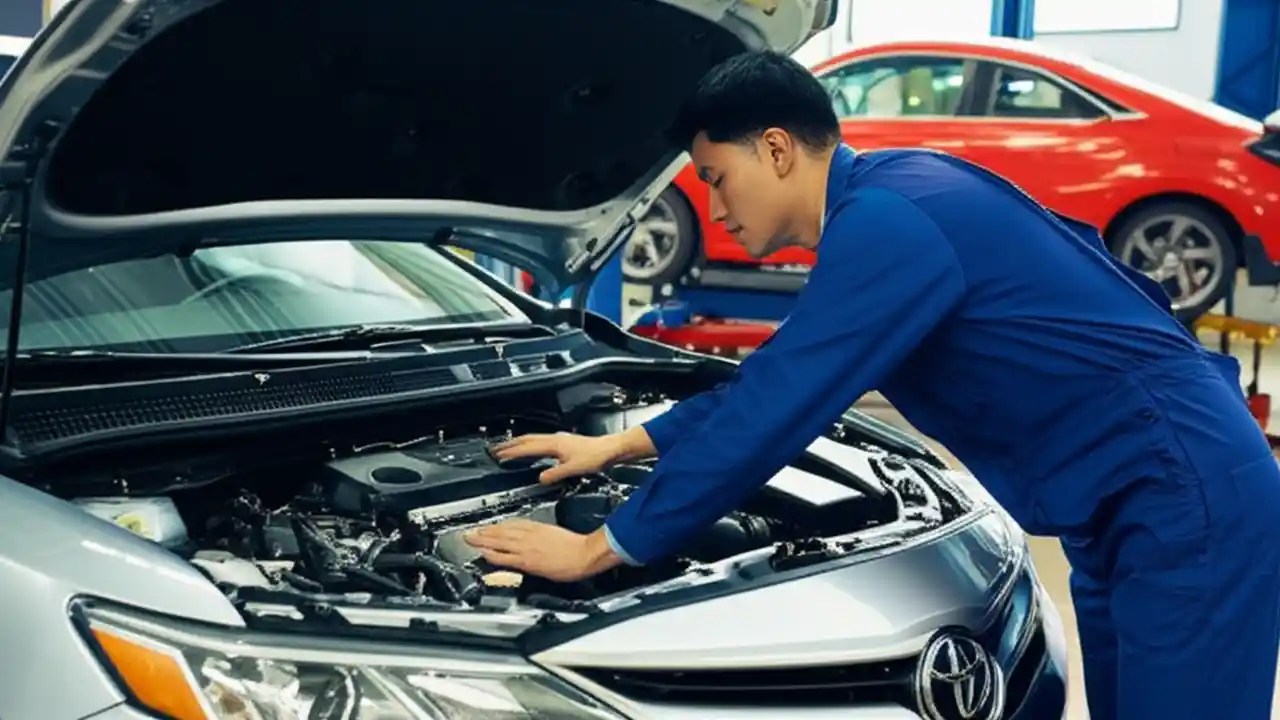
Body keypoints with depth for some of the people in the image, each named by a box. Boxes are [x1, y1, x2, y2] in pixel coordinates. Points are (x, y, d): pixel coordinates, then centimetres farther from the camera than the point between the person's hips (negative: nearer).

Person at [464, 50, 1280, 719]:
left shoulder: (888, 221, -22)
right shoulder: (887, 203, 11)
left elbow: (771, 410, -22)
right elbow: (776, 379, 20)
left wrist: (597, 549, -13)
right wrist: (621, 445, 22)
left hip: (1185, 495, -10)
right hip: (1134, 501, 10)